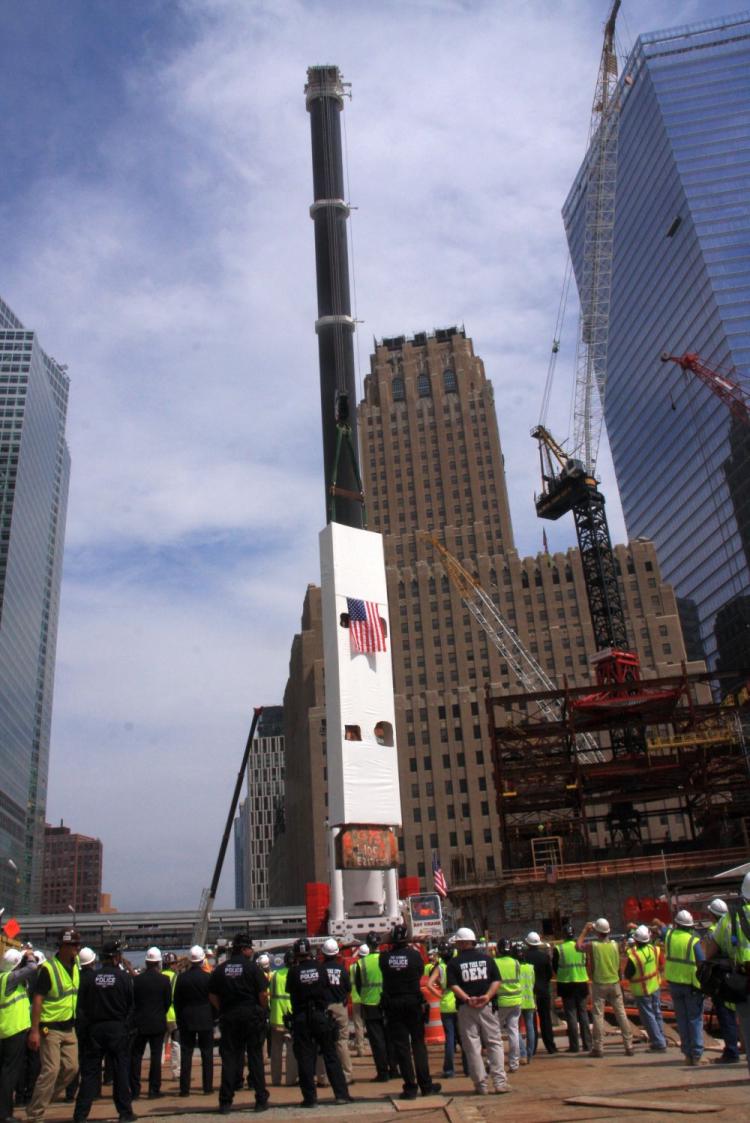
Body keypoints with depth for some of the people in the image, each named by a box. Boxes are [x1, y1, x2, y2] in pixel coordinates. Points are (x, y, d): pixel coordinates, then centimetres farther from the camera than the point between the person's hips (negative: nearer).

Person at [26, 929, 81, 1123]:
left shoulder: (75, 966, 6)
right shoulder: (48, 968, -16)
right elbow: (37, 999, -18)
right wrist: (34, 1031, -20)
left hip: (69, 1028, 7)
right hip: (50, 1028, -7)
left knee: (71, 1067, 5)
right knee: (51, 1070, -8)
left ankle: (42, 1099, 23)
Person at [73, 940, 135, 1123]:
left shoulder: (89, 977, -5)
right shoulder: (124, 977, -9)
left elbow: (82, 1004, 1)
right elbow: (131, 1005, -3)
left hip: (94, 1028, 2)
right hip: (117, 1028, -1)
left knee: (90, 1071, 9)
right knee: (120, 1070, 7)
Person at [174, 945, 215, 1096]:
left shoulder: (181, 977, -4)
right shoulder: (208, 977, -9)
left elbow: (177, 1000, 1)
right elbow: (213, 999, -3)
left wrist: (179, 1019, 11)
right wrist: (213, 1017, 9)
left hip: (186, 1019, 1)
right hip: (205, 1020, -1)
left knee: (186, 1054, 6)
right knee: (207, 1054, 7)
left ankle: (184, 1088, 5)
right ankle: (207, 1087, 8)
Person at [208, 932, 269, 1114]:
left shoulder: (220, 969, 3)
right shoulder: (252, 967, -8)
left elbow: (212, 996, 4)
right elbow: (263, 994, -11)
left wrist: (223, 1011, 14)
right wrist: (262, 1010, 4)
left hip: (229, 1017, 3)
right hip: (252, 1015, -3)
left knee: (229, 1058, 7)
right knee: (255, 1057, 5)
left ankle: (225, 1102, 7)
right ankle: (261, 1100, 8)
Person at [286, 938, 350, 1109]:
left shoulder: (293, 972, -8)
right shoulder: (319, 968, -3)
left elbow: (290, 990, 5)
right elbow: (327, 989, 6)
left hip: (301, 1018, -1)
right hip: (321, 1015, 1)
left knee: (305, 1058, 6)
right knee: (330, 1055, 8)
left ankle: (310, 1097, 5)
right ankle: (341, 1094, 6)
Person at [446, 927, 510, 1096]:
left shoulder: (454, 962, 2)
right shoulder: (486, 958, 8)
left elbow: (453, 985, -10)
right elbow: (496, 980, 0)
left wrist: (467, 999, -16)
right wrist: (487, 996, -10)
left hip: (465, 1008, -1)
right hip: (486, 1006, 2)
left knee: (472, 1047, 5)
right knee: (495, 1043, 8)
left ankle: (481, 1084, 6)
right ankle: (500, 1082, 3)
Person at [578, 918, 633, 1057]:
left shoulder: (593, 945, -12)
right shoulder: (614, 944, -4)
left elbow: (578, 946, 6)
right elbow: (618, 965, 9)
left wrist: (585, 930, 10)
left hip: (599, 984, -3)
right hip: (614, 983, 3)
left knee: (598, 1015, 3)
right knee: (621, 1014, 7)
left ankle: (598, 1048, 4)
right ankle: (629, 1046, 8)